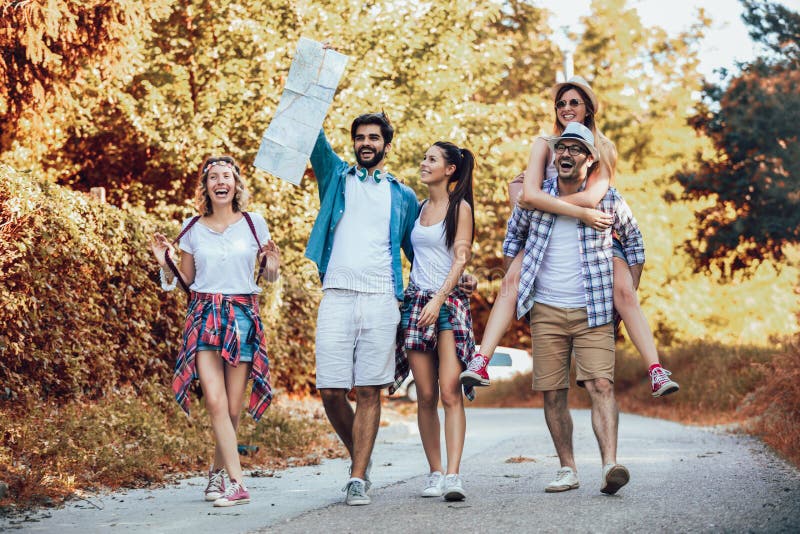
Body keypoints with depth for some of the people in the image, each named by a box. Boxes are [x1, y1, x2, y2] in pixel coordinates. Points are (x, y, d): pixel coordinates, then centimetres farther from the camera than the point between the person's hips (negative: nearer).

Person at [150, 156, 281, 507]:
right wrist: (166, 264, -2)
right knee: (215, 401, -14)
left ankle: (217, 471, 22)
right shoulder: (193, 228, 8)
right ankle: (237, 483, -13)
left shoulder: (254, 224, 5)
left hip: (243, 316, 0)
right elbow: (186, 282, 15)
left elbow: (269, 278, 14)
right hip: (204, 317, 0)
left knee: (233, 407, -1)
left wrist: (272, 266, -8)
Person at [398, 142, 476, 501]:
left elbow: (461, 258, -6)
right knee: (426, 395, 1)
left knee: (450, 391, -15)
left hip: (448, 302, -5)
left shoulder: (460, 207, 2)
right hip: (416, 301, 5)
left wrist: (439, 299, -16)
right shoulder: (420, 208, 17)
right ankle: (435, 473, 5)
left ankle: (453, 476, -21)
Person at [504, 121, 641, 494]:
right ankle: (567, 470, 12)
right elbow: (514, 236, 19)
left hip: (594, 312, -2)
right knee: (553, 393, 2)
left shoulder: (607, 199, -2)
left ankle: (610, 466, -24)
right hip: (546, 312, 2)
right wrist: (512, 282, 14)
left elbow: (633, 241, 14)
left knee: (601, 385, -16)